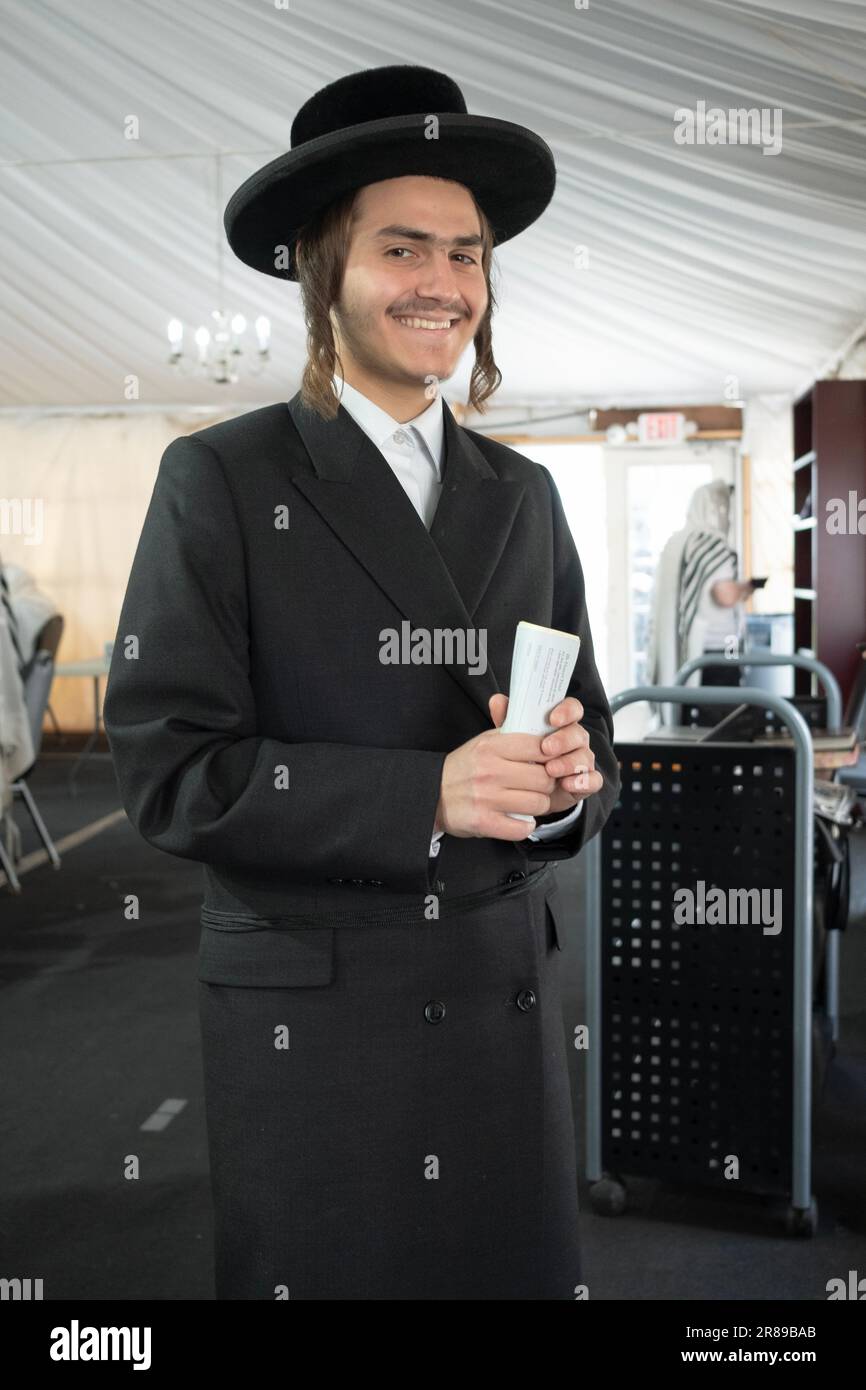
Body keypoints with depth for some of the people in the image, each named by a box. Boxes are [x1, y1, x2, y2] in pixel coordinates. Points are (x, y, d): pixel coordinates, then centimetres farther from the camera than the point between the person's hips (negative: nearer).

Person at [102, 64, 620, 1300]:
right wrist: (427, 793, -22)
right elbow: (167, 770, -13)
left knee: (521, 1269, 16)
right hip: (309, 1020, -4)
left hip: (506, 1006, 4)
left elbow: (594, 746, 10)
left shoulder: (522, 495, 8)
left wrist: (566, 777, -13)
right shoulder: (221, 479, -6)